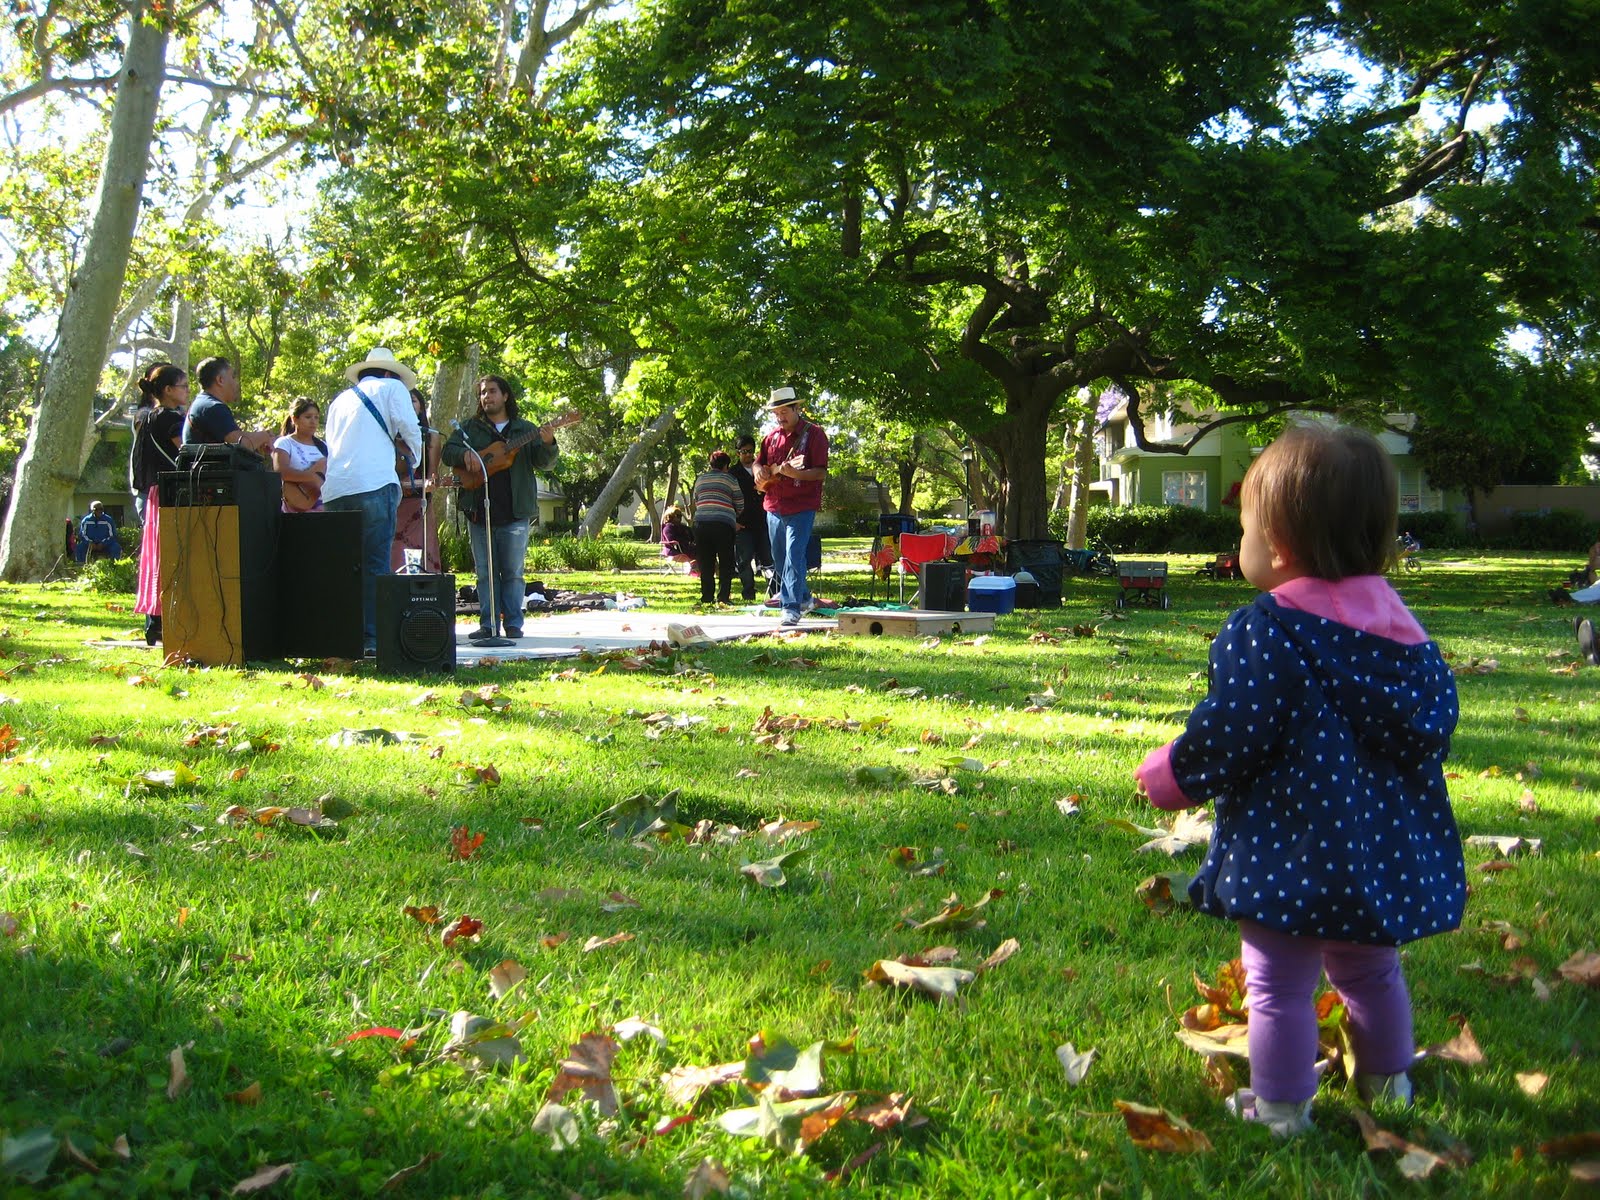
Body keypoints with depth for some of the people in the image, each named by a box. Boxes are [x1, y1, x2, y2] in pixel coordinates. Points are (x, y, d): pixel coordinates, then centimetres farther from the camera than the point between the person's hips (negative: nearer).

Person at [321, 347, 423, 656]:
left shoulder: (339, 400, 29)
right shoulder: (391, 387, 13)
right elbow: (408, 428, 0)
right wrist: (414, 458, 17)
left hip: (334, 489, 5)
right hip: (374, 485, -5)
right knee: (375, 565, -6)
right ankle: (373, 639, -12)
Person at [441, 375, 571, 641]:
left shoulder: (525, 429, 9)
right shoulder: (470, 428, 13)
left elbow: (544, 463, 2)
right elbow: (447, 451, 7)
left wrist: (547, 444, -19)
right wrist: (465, 454, -15)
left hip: (515, 511, -1)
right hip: (479, 511, 1)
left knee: (513, 572, 2)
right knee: (485, 572, 5)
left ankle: (513, 624, 7)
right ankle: (488, 624, 8)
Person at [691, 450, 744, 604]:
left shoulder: (700, 479, 18)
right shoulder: (730, 478, 6)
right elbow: (740, 505, 9)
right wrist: (736, 517, 28)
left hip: (701, 523, 4)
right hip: (724, 524, -4)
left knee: (705, 563, 7)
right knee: (725, 563, 3)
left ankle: (706, 597, 6)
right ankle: (723, 596, -4)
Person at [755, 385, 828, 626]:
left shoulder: (814, 434, -7)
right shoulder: (772, 437, 12)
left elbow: (821, 472, -14)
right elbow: (759, 461, 23)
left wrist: (795, 473, -29)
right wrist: (759, 470, -1)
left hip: (801, 506, -7)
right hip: (774, 505, 7)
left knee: (794, 556, -15)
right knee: (779, 559, 14)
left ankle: (792, 608, -14)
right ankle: (804, 598, 30)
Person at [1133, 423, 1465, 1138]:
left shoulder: (1265, 632, -19)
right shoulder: (1400, 625, 3)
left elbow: (1229, 734, -18)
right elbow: (1435, 718, 11)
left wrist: (1168, 777, 0)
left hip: (1292, 853, -8)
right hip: (1386, 852, 8)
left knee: (1279, 985, 6)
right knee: (1371, 970, 26)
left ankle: (1280, 1109, 14)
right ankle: (1389, 1083, 41)